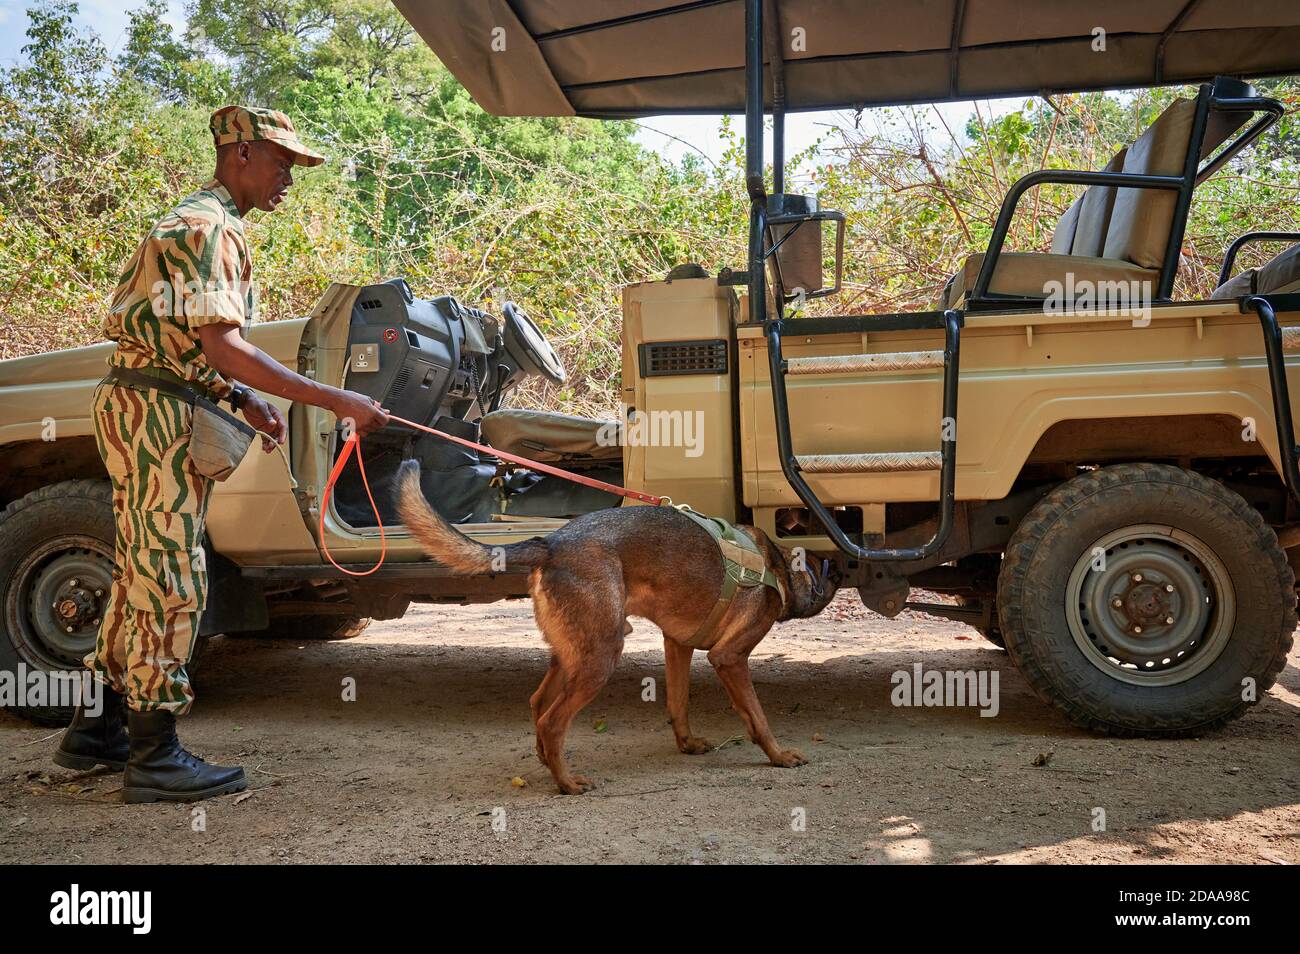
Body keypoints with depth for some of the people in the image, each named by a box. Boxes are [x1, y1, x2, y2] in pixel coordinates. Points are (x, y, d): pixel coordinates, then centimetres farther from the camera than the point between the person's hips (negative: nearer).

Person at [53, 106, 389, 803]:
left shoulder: (195, 222, 20)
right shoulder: (212, 229, -14)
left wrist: (242, 400, 13)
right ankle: (153, 757, 1)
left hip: (141, 405, 11)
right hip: (157, 411, -11)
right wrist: (336, 401, -27)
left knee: (143, 574, 15)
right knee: (172, 582, -7)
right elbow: (224, 348, -25)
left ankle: (98, 731, 24)